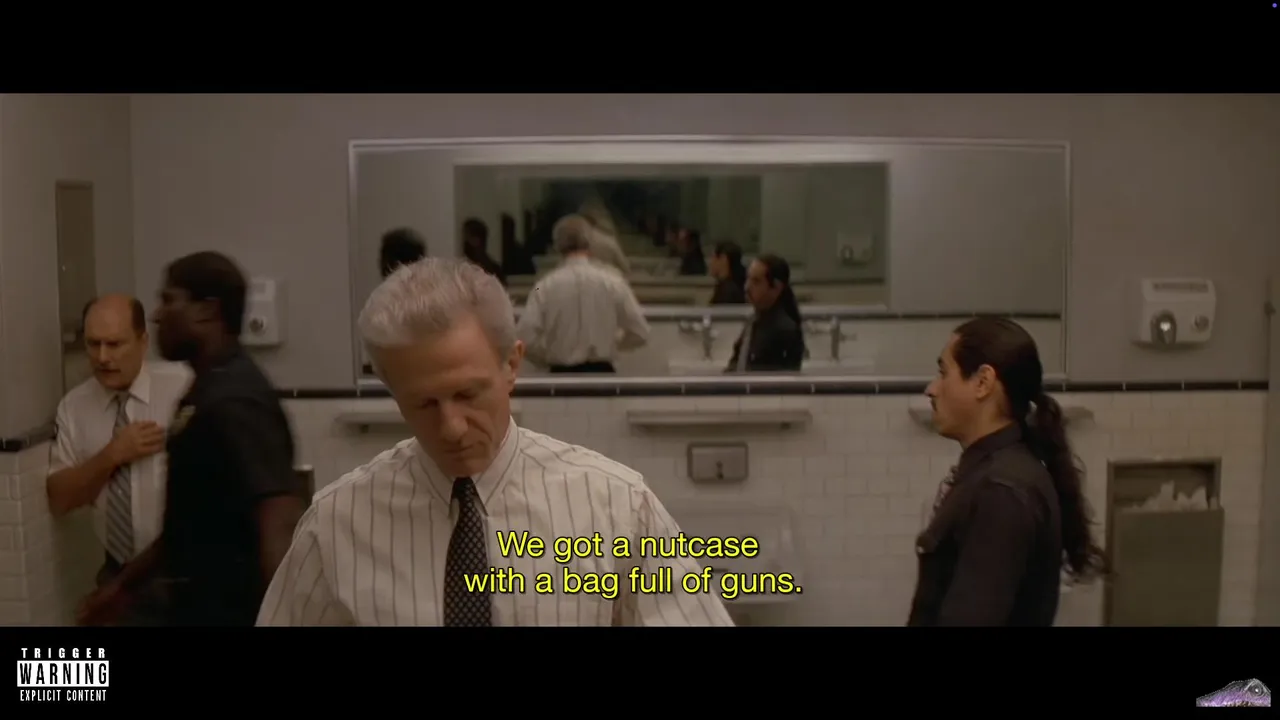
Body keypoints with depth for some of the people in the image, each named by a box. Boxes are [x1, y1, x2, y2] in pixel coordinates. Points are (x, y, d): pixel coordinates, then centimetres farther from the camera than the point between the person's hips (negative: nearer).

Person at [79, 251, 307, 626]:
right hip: (197, 601, 9)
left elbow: (283, 524, -32)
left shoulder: (233, 400, -21)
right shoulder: (206, 391, 10)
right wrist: (126, 581, 22)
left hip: (228, 605, -9)